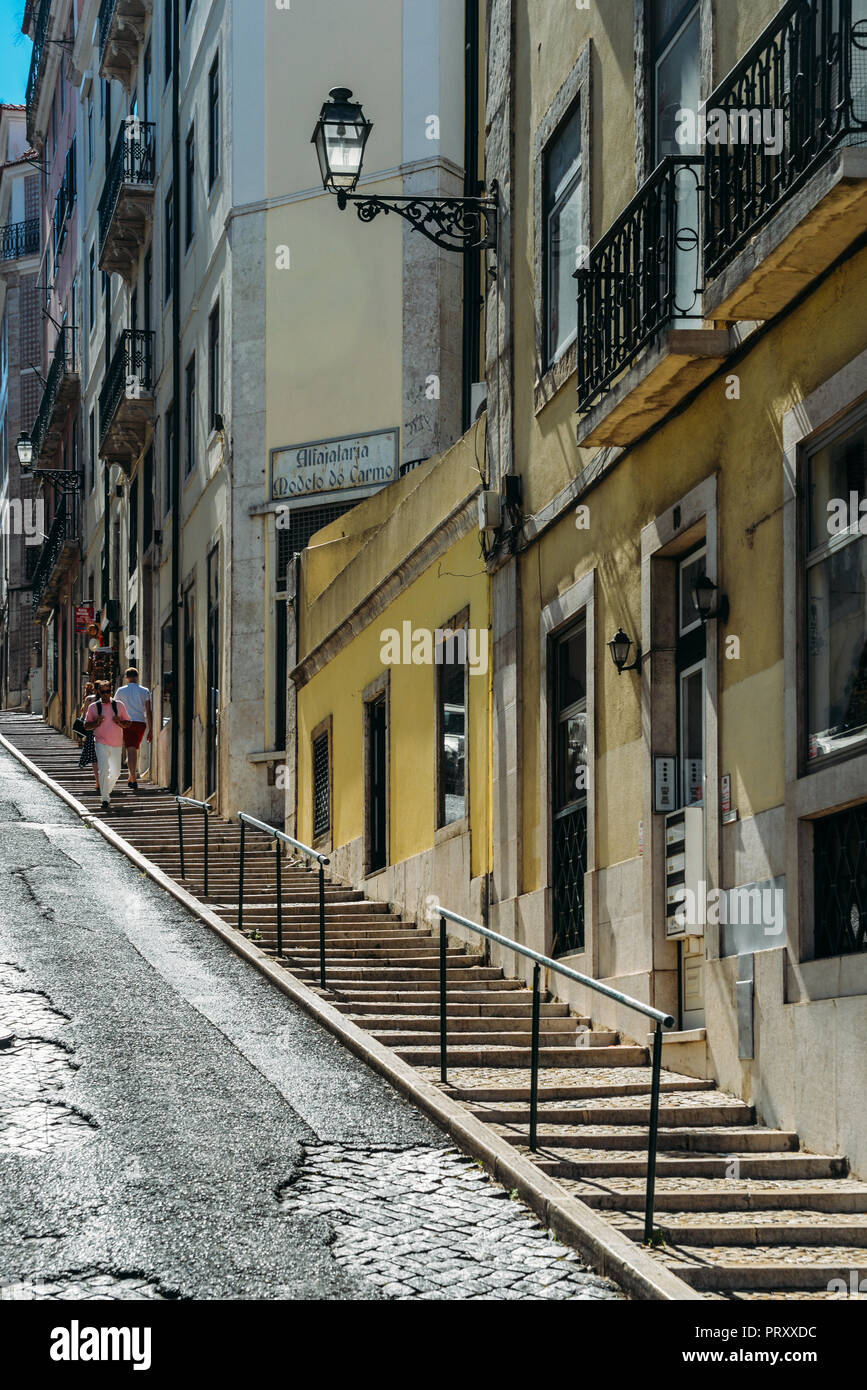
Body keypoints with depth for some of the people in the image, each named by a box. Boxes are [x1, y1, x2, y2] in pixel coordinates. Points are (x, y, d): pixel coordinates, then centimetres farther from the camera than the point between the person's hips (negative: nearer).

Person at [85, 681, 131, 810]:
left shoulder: (119, 705, 7)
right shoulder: (93, 707, 3)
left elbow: (128, 724, 10)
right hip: (101, 743, -3)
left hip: (117, 745, 3)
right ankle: (105, 800, -16)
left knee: (116, 772, 11)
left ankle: (107, 791, 38)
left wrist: (119, 722, -12)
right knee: (104, 770, -16)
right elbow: (86, 725, 8)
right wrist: (96, 723, -12)